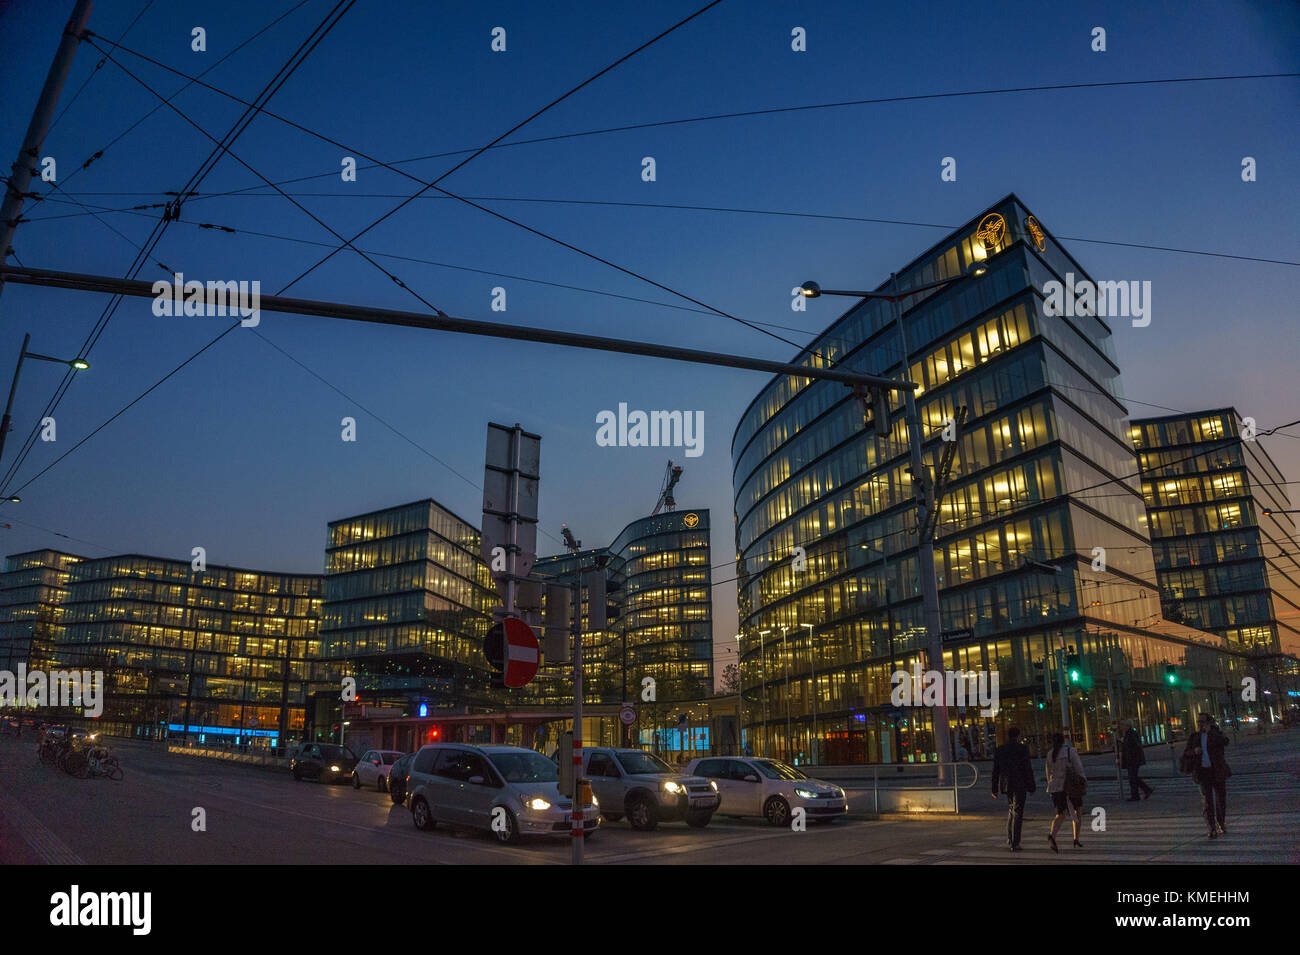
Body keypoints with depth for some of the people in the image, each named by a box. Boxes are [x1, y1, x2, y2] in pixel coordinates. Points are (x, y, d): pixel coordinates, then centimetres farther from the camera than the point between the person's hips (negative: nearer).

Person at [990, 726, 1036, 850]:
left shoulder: (999, 750, 6)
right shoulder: (1023, 748, -7)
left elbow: (996, 770, 7)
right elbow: (1028, 768, -10)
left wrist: (994, 789, 11)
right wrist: (1032, 786, -2)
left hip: (1006, 784, 5)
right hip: (1019, 784, -4)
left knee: (1011, 810, 21)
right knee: (1017, 813, 1)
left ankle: (1009, 840, 18)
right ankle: (1014, 844, -1)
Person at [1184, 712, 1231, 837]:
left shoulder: (1216, 733, 1)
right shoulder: (1194, 737, 7)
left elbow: (1224, 741, -23)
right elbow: (1185, 755, 7)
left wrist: (1210, 731, -22)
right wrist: (1194, 751, -13)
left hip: (1218, 772, -1)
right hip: (1203, 772, 1)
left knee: (1221, 799, 9)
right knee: (1207, 801, -9)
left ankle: (1220, 825, 31)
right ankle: (1212, 829, -8)